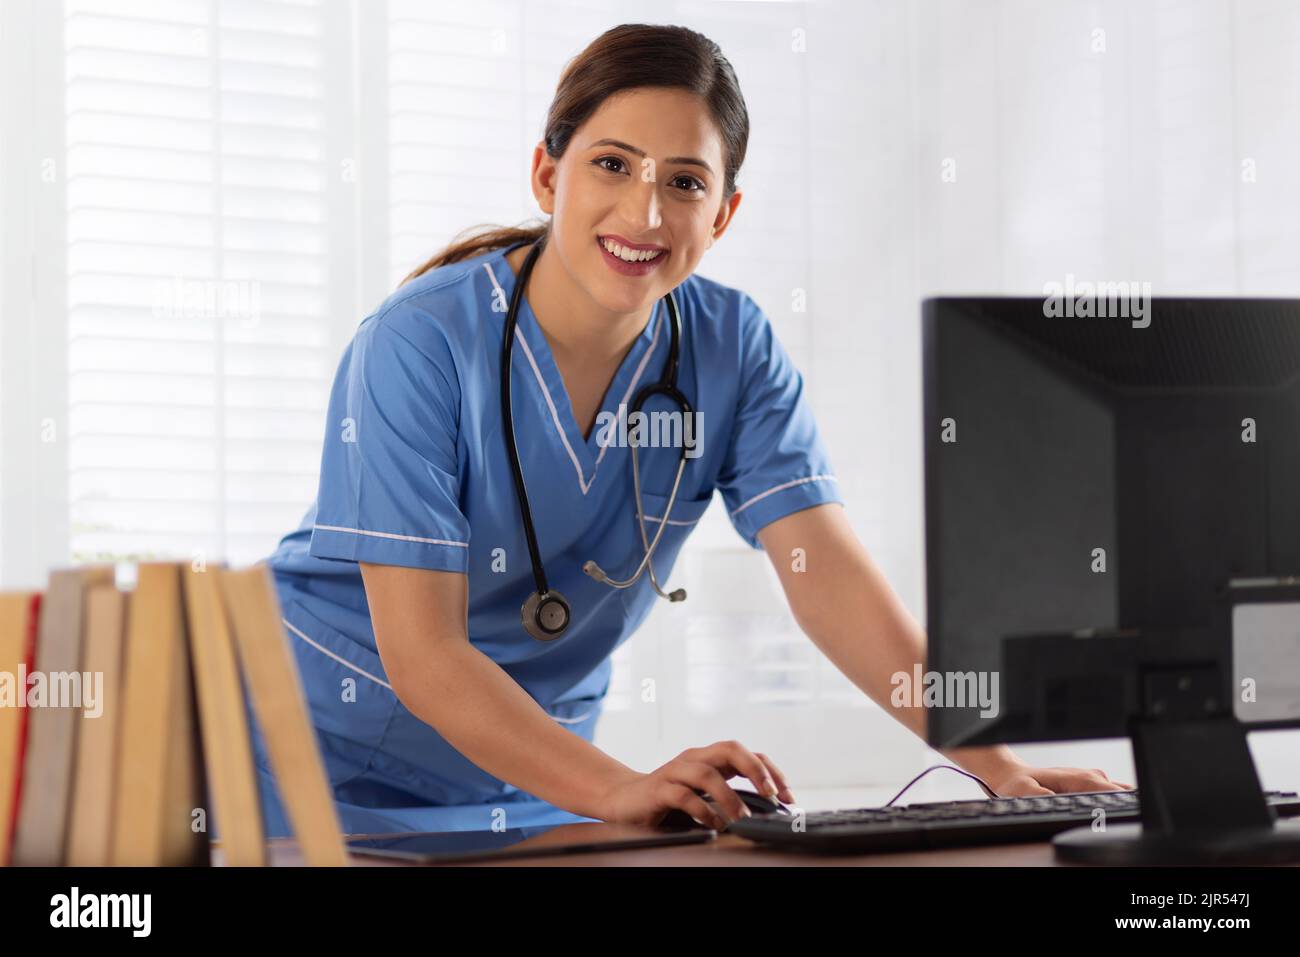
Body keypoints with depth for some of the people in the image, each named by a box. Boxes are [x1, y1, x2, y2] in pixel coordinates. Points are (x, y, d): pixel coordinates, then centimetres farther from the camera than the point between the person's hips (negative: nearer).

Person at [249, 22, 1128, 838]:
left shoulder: (732, 348, -6)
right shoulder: (419, 347, -20)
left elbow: (827, 572, -13)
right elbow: (421, 652, -24)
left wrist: (998, 766, -25)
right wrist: (620, 790, -35)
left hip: (528, 787, 4)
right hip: (330, 768, -3)